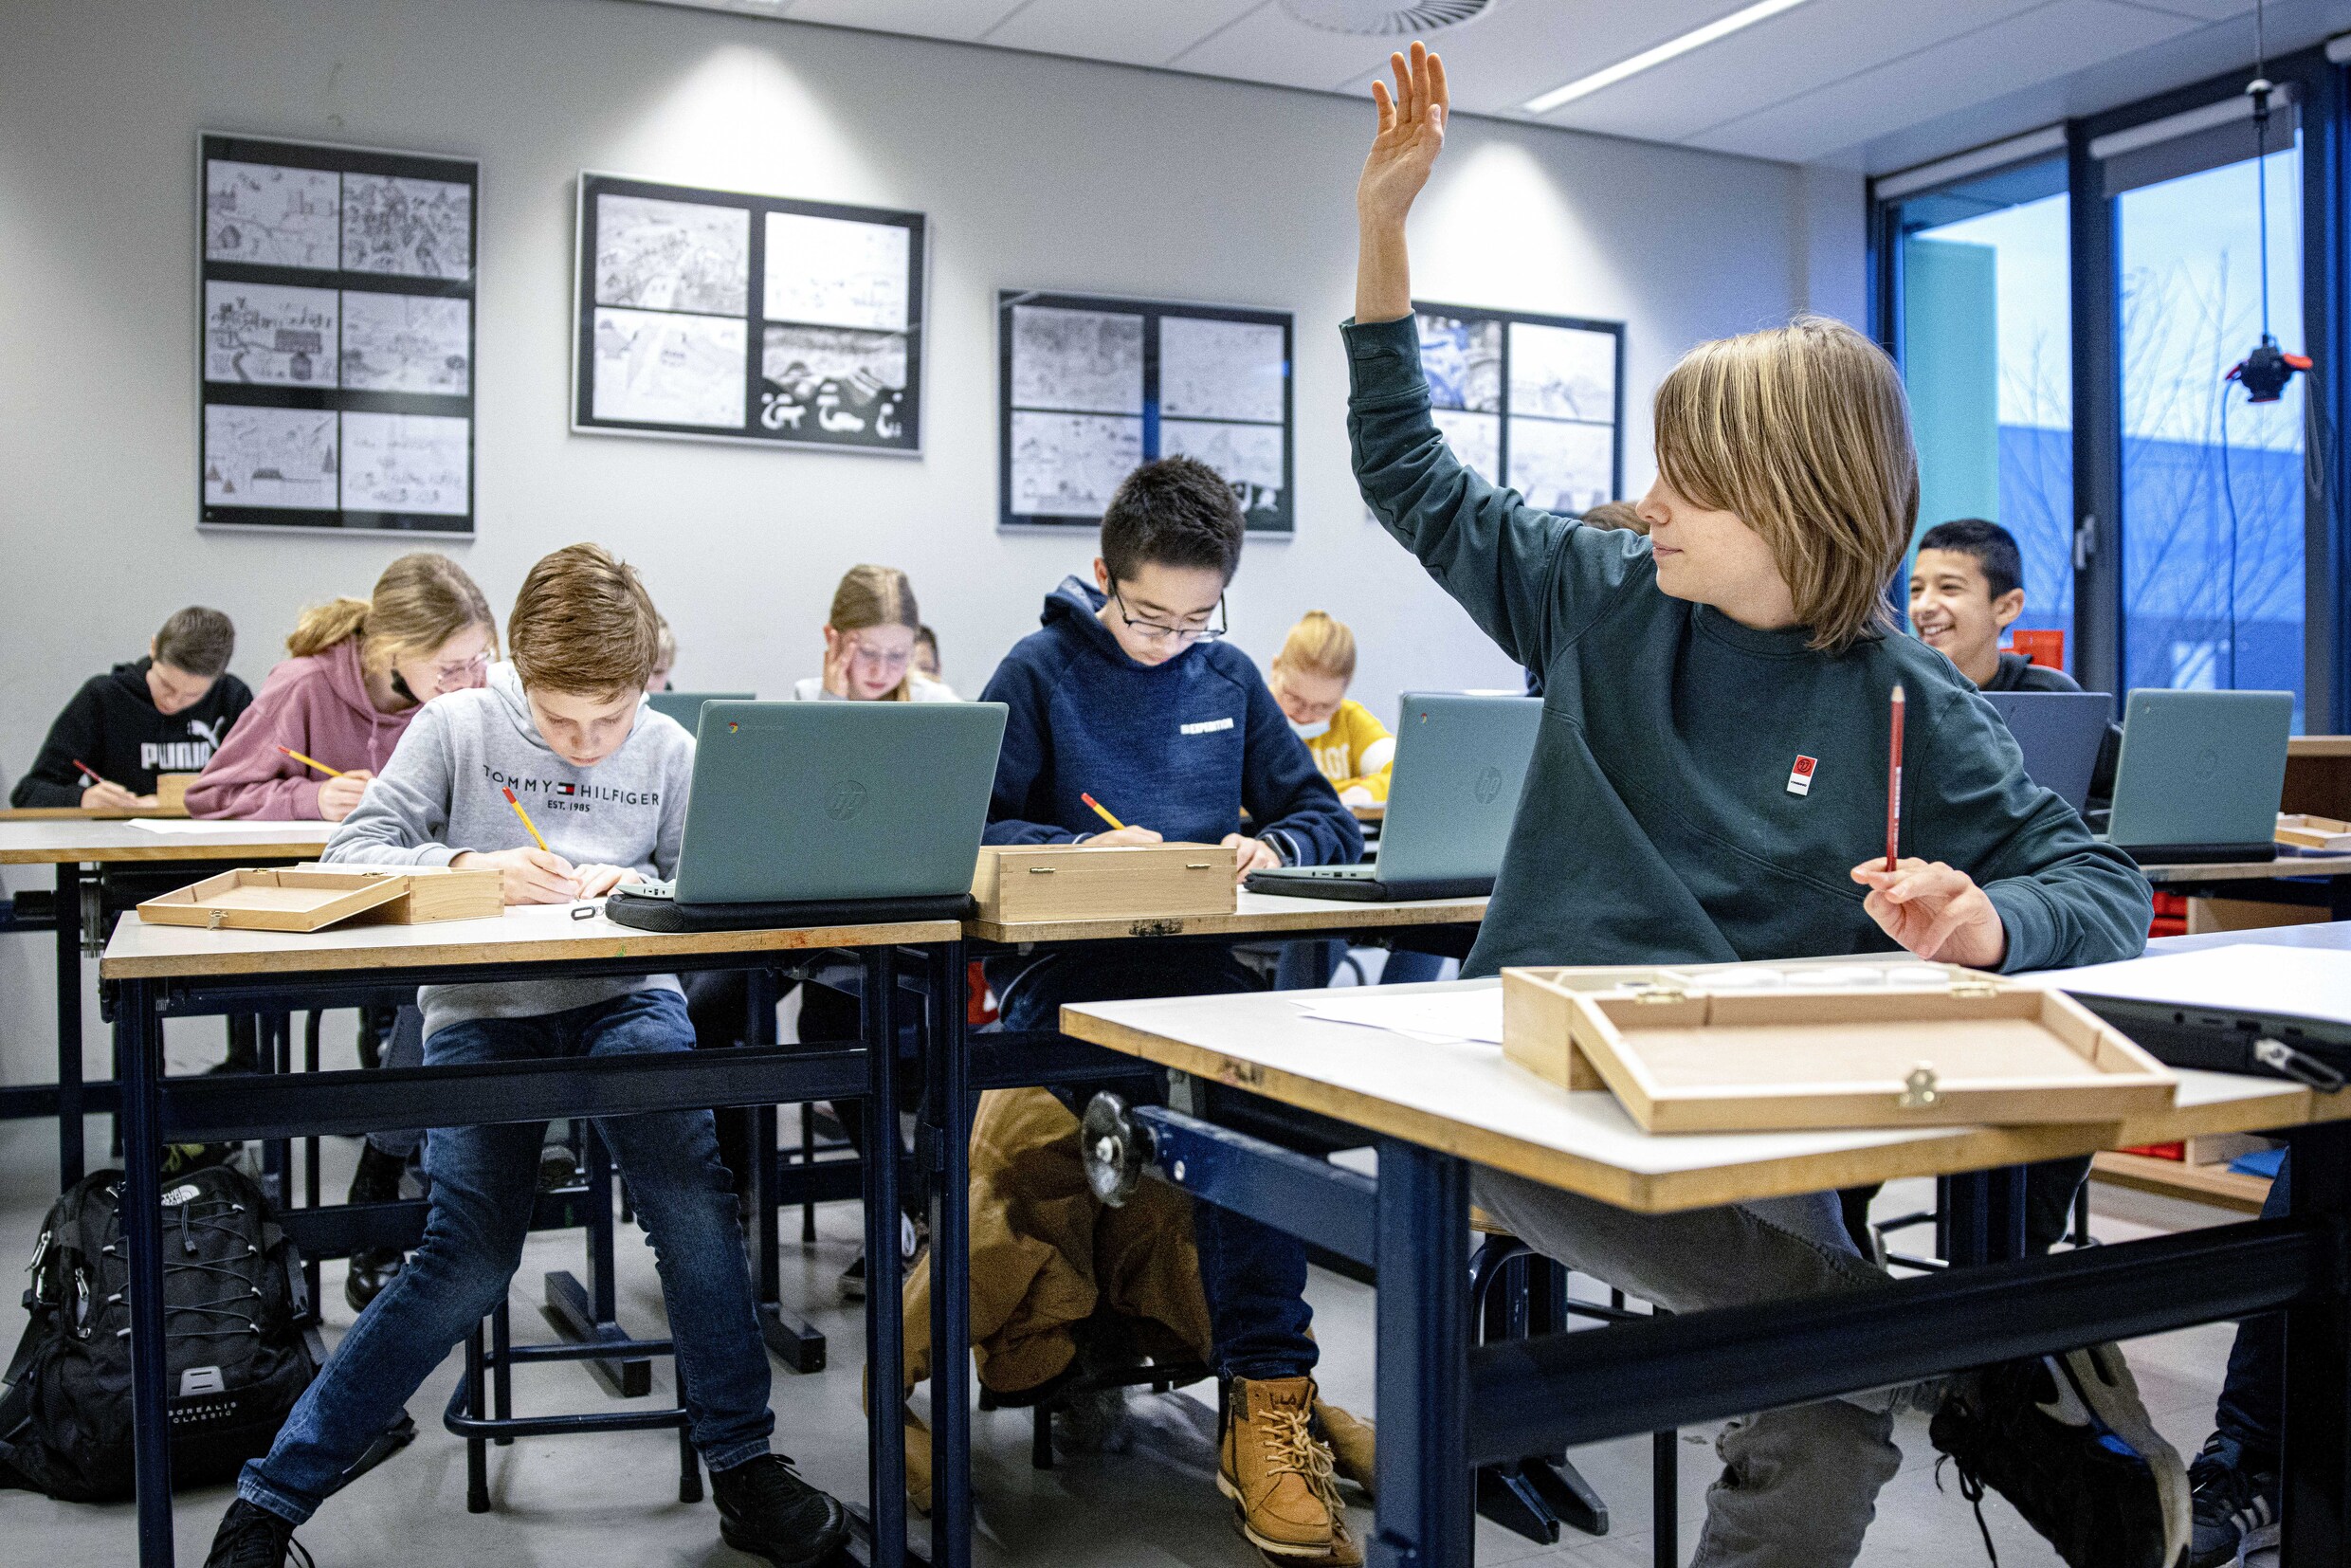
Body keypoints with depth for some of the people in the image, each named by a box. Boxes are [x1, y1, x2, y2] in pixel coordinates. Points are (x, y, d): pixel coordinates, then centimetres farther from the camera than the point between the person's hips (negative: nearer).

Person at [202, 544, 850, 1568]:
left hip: (625, 996, 1)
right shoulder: (457, 727, 0)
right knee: (470, 1259, -17)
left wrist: (645, 884, -13)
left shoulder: (670, 751, 4)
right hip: (483, 1006, -1)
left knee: (692, 1199, -24)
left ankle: (743, 1469, -8)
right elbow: (348, 854, -2)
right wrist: (470, 866, -19)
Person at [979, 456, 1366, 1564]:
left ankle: (1267, 1396, -23)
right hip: (1062, 966, -3)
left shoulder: (1230, 678, 16)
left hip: (1199, 953, 3)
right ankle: (1270, 1386, -19)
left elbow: (1326, 817, 19)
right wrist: (1081, 850, -16)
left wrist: (1272, 845, -4)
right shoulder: (1041, 671, 5)